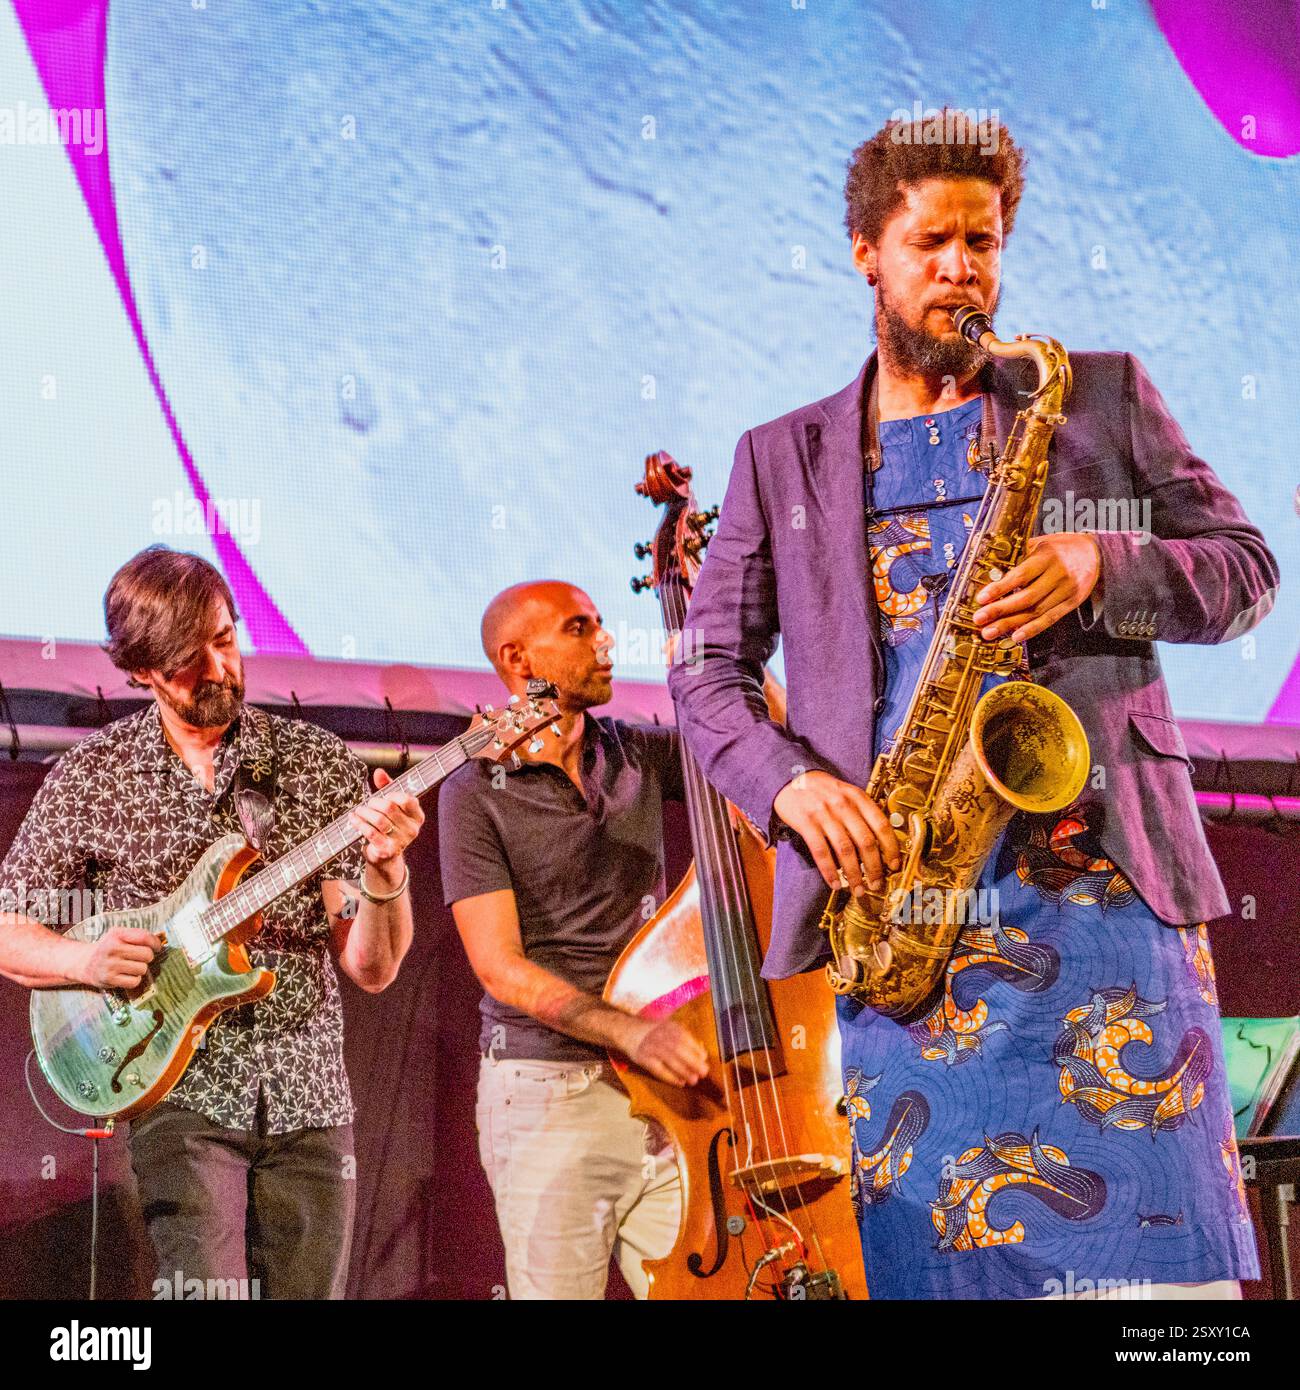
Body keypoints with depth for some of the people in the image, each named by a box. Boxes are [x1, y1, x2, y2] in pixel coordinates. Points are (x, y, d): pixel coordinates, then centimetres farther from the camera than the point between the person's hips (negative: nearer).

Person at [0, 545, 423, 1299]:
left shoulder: (322, 764, 3)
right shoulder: (89, 777, 1)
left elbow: (371, 969, 0)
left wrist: (383, 873, -19)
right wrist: (85, 960, -12)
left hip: (309, 1101, 2)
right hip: (179, 1094, -2)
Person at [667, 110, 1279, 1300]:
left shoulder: (1103, 395, 15)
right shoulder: (782, 458, 17)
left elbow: (1245, 572, 11)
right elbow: (707, 670, 14)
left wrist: (1101, 566, -9)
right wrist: (791, 781, -6)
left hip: (1100, 868, -1)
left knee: (1163, 1248, -7)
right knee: (933, 1239, -1)